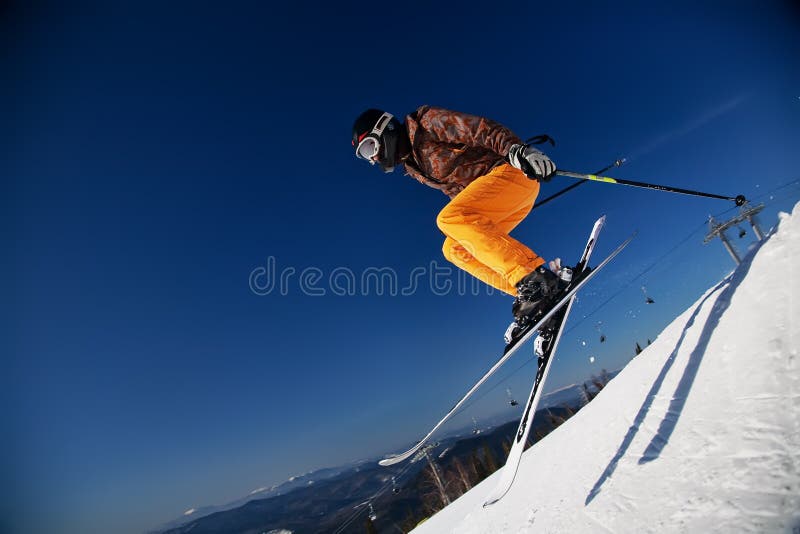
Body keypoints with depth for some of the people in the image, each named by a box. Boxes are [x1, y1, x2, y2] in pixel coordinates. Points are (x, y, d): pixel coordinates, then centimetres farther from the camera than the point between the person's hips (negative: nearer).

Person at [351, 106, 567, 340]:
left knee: (449, 219, -27)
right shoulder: (411, 165, 17)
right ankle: (528, 294, -8)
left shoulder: (427, 123, -7)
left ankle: (537, 277, -29)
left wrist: (517, 150, -28)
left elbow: (483, 129, -15)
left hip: (512, 172, -9)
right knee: (454, 249, -1)